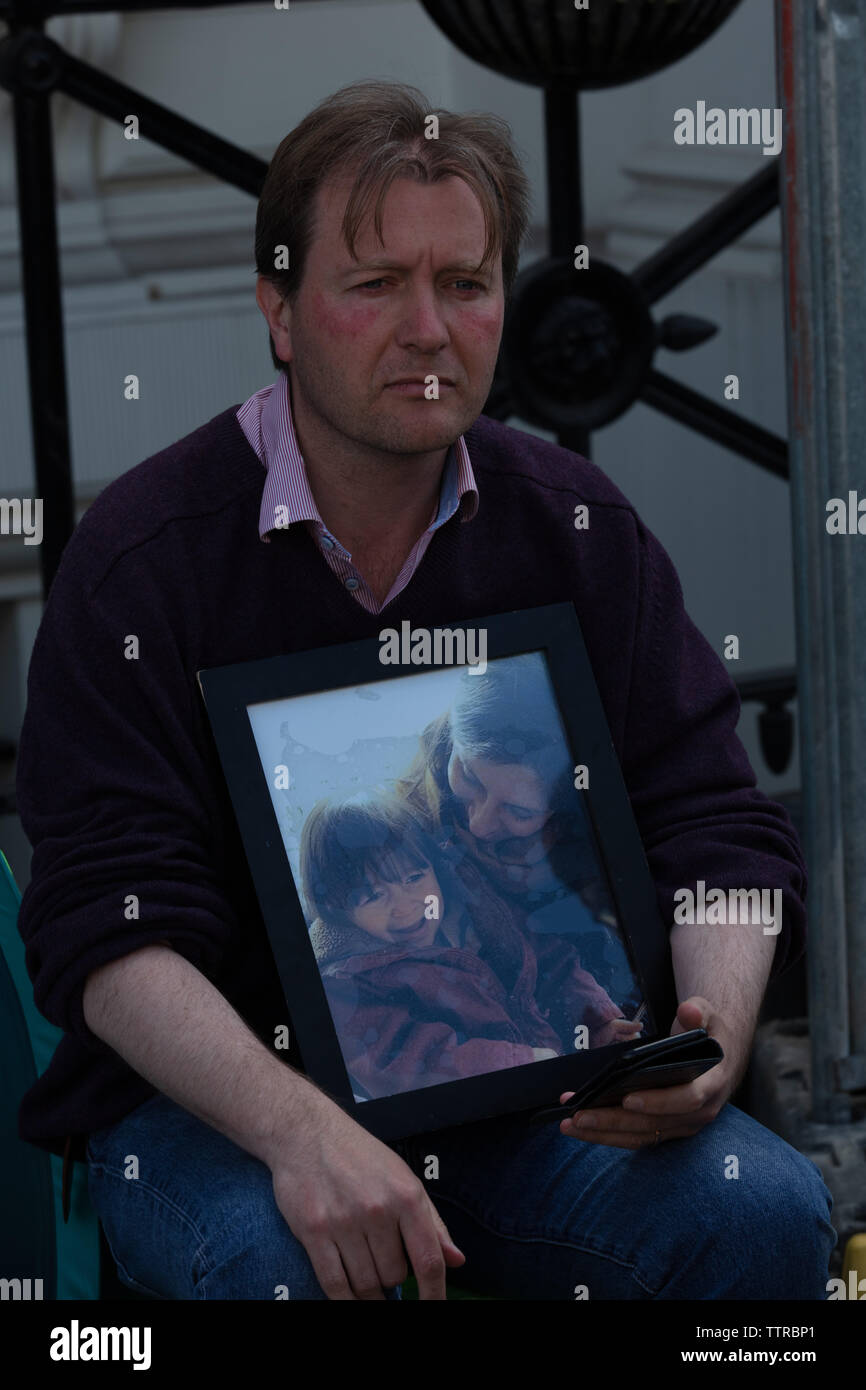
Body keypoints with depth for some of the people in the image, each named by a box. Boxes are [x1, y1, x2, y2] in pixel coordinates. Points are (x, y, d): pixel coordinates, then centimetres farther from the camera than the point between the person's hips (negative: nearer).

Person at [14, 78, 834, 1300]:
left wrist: (714, 1034, -20)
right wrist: (299, 1129, -33)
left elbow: (720, 832, 3)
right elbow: (111, 925, -15)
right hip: (219, 1102, -3)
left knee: (764, 1210, -23)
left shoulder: (577, 529, 4)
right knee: (283, 1263, -35)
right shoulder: (145, 557, -8)